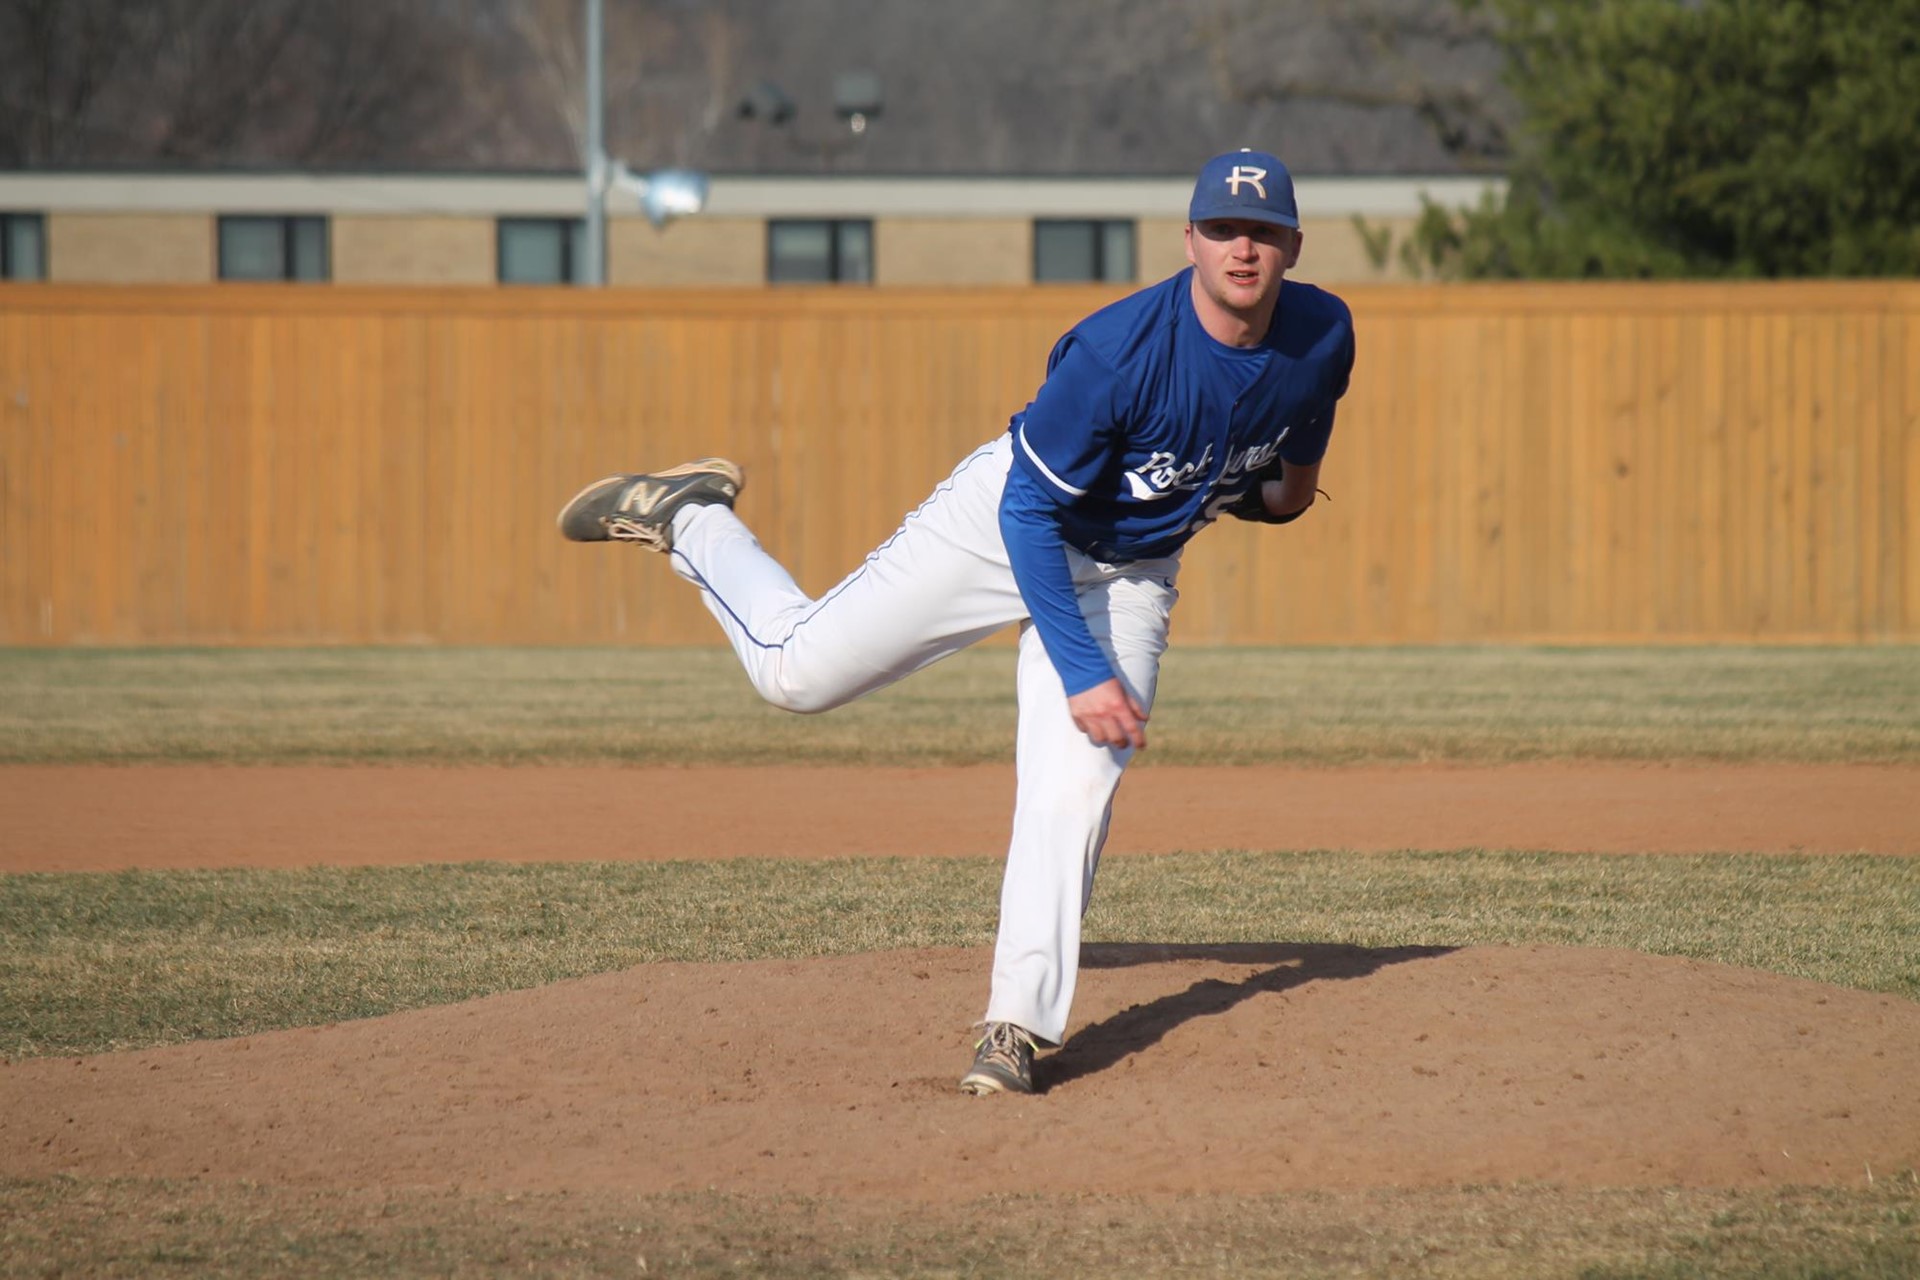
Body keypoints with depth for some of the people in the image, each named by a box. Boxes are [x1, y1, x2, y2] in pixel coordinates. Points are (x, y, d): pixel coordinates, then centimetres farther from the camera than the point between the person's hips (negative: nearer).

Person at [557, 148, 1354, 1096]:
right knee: (796, 668, -3)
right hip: (1005, 520, -3)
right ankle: (688, 519, 23)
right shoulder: (1119, 349, -33)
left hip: (1127, 575, 3)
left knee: (1072, 795, -13)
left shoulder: (1322, 336, -17)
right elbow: (1030, 511, -27)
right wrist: (1080, 670, -30)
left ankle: (1018, 1027, -4)